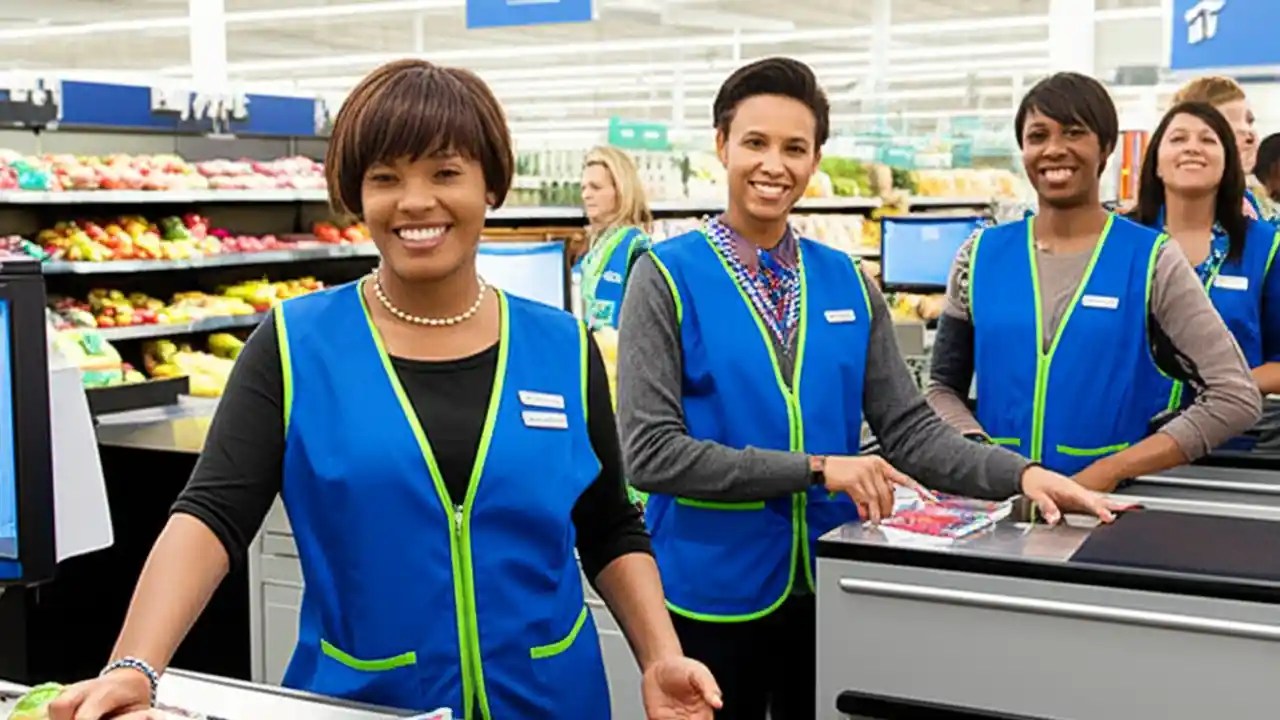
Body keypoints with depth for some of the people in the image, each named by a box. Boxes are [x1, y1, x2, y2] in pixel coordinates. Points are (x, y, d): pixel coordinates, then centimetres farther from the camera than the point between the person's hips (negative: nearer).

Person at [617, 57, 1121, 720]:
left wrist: (1020, 473, -13)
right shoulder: (667, 278, -8)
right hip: (715, 591, -4)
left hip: (827, 585, 4)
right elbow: (650, 450, -16)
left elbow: (909, 428, 3)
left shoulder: (848, 283, 5)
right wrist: (815, 468, -19)